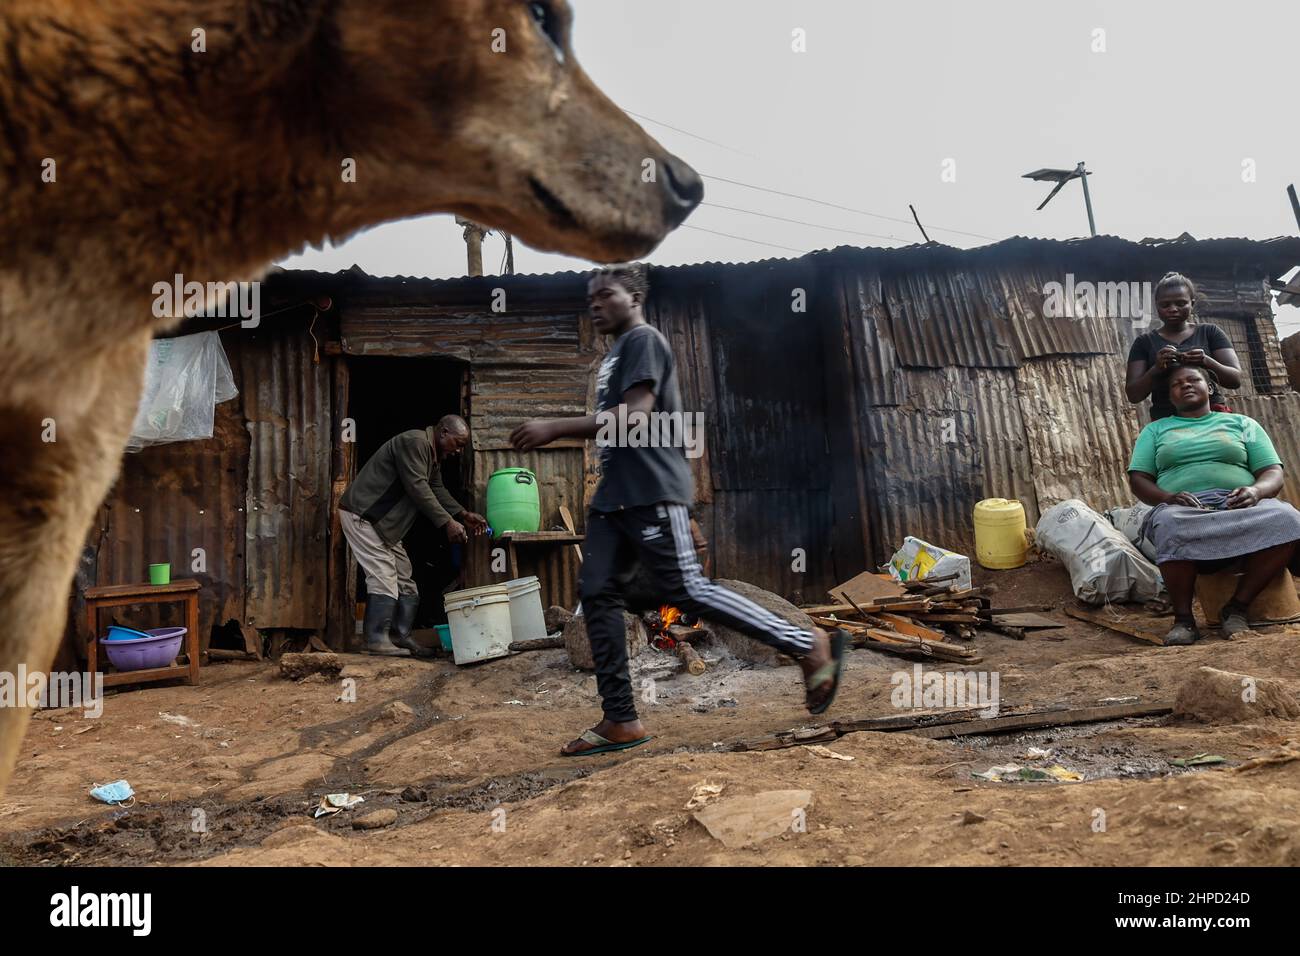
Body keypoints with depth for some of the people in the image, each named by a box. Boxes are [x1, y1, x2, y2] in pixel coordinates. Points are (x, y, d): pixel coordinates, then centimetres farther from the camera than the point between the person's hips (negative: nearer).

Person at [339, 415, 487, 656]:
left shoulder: (433, 455, 14)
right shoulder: (414, 442, -20)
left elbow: (437, 490, 14)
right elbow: (418, 489, -26)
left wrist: (464, 514, 2)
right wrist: (448, 523, -26)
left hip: (383, 521, 11)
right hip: (362, 514, -11)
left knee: (403, 578, 8)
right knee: (383, 577, -14)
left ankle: (401, 636, 11)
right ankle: (377, 641, -11)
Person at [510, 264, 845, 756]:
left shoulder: (643, 339, -5)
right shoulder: (615, 354, 25)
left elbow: (636, 415, -19)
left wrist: (555, 428, -20)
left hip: (650, 491, -10)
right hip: (614, 495, 10)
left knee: (686, 590, -12)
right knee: (598, 595, 2)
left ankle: (809, 645, -2)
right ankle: (620, 721, 4)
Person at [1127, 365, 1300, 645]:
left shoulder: (1241, 423, 24)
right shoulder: (1155, 430, 23)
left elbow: (1273, 472, 13)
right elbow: (1138, 479, 12)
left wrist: (1256, 491, -13)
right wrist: (1167, 498, -12)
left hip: (1240, 507, 2)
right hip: (1182, 509, -1)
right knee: (1170, 524, -40)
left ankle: (1236, 607, -20)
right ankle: (1183, 617, -26)